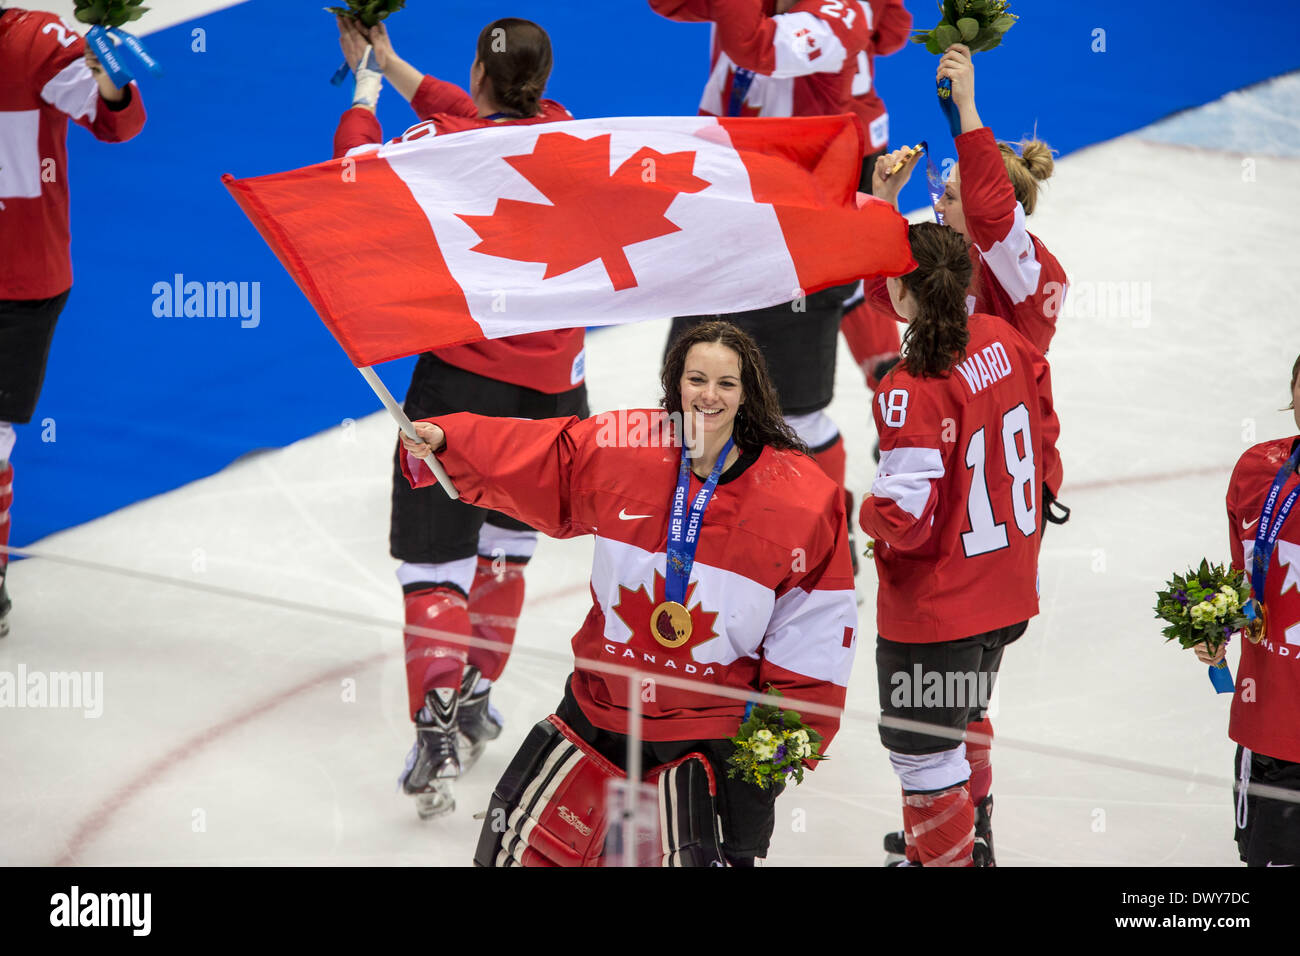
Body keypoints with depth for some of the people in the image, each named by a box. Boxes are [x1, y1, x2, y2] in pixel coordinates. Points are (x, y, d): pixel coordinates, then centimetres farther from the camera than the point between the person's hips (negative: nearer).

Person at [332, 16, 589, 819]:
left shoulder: (449, 144, -12)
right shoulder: (562, 132, 4)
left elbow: (361, 162, -1)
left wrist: (367, 89, 18)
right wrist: (389, 63, 27)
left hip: (464, 376, -5)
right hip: (553, 384, 5)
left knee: (436, 559, -2)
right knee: (505, 542, 24)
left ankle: (439, 736, -18)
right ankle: (474, 702, 33)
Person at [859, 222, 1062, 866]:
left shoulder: (911, 391, -28)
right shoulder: (1002, 341, -5)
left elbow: (906, 515, -27)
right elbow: (1041, 426, 9)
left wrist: (868, 513, -6)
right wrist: (1037, 491, 25)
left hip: (934, 611, -9)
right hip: (1007, 591, 9)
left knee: (922, 749, 6)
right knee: (962, 715, 31)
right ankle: (973, 839, 51)